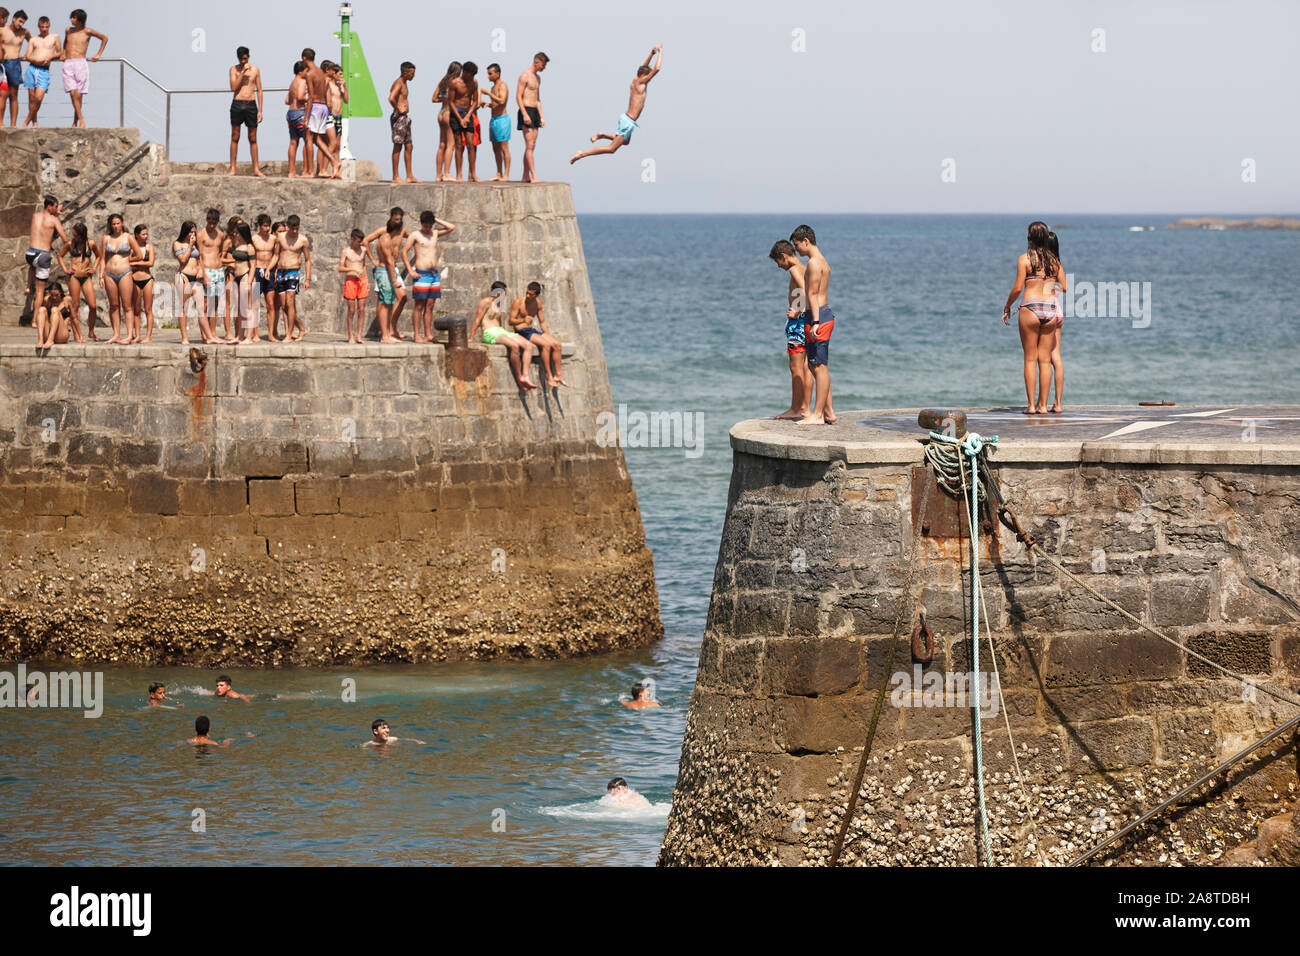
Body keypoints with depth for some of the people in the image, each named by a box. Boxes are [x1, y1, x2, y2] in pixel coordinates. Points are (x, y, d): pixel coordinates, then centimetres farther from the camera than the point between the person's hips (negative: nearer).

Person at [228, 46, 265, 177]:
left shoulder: (255, 70, 7)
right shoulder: (234, 69, 3)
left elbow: (259, 90, 8)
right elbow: (233, 88, -8)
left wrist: (260, 111, 3)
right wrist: (243, 72, -14)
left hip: (251, 105, 1)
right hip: (237, 104, -1)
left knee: (253, 138, 3)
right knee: (235, 137, 1)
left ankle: (256, 169, 7)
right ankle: (232, 169, 4)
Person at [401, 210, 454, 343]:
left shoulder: (435, 233, 14)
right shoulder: (415, 235, 0)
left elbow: (451, 227, 11)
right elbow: (404, 252, -3)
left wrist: (436, 221, 7)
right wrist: (410, 270, -9)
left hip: (434, 274, 5)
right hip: (421, 274, -5)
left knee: (430, 306, 4)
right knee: (419, 306, -4)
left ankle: (428, 335, 5)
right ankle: (417, 335, -4)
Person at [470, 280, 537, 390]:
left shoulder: (498, 304, 24)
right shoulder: (486, 301, -2)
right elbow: (477, 320, -5)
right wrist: (470, 338, -9)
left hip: (501, 331, 9)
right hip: (490, 333, -9)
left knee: (528, 346, -12)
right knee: (514, 346, -35)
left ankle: (525, 376, -24)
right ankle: (519, 377, -25)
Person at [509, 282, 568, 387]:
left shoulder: (537, 302, 10)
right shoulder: (518, 302, -9)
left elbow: (542, 321, 17)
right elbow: (511, 321, -11)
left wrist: (547, 335, 5)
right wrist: (523, 320, -30)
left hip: (533, 330, 7)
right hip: (521, 331, -7)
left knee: (557, 345, -12)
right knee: (546, 344, -29)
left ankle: (557, 375, -7)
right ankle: (549, 377, -26)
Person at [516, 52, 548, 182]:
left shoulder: (537, 78, 18)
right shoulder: (525, 76, -9)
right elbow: (518, 97, -14)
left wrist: (541, 116, 20)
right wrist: (525, 114, -22)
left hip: (535, 112, 9)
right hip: (526, 111, -9)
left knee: (531, 146, 7)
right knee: (529, 145, -12)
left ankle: (525, 176, 10)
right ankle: (534, 176, -16)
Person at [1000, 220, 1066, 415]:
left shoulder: (1025, 259, -4)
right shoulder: (1054, 260, 7)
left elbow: (1018, 288, -9)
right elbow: (1064, 287, 7)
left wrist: (1007, 307, 5)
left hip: (1030, 308, -3)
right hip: (1050, 309, 3)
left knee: (1030, 359, 3)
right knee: (1045, 359, 7)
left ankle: (1031, 404, 0)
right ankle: (1043, 404, 6)